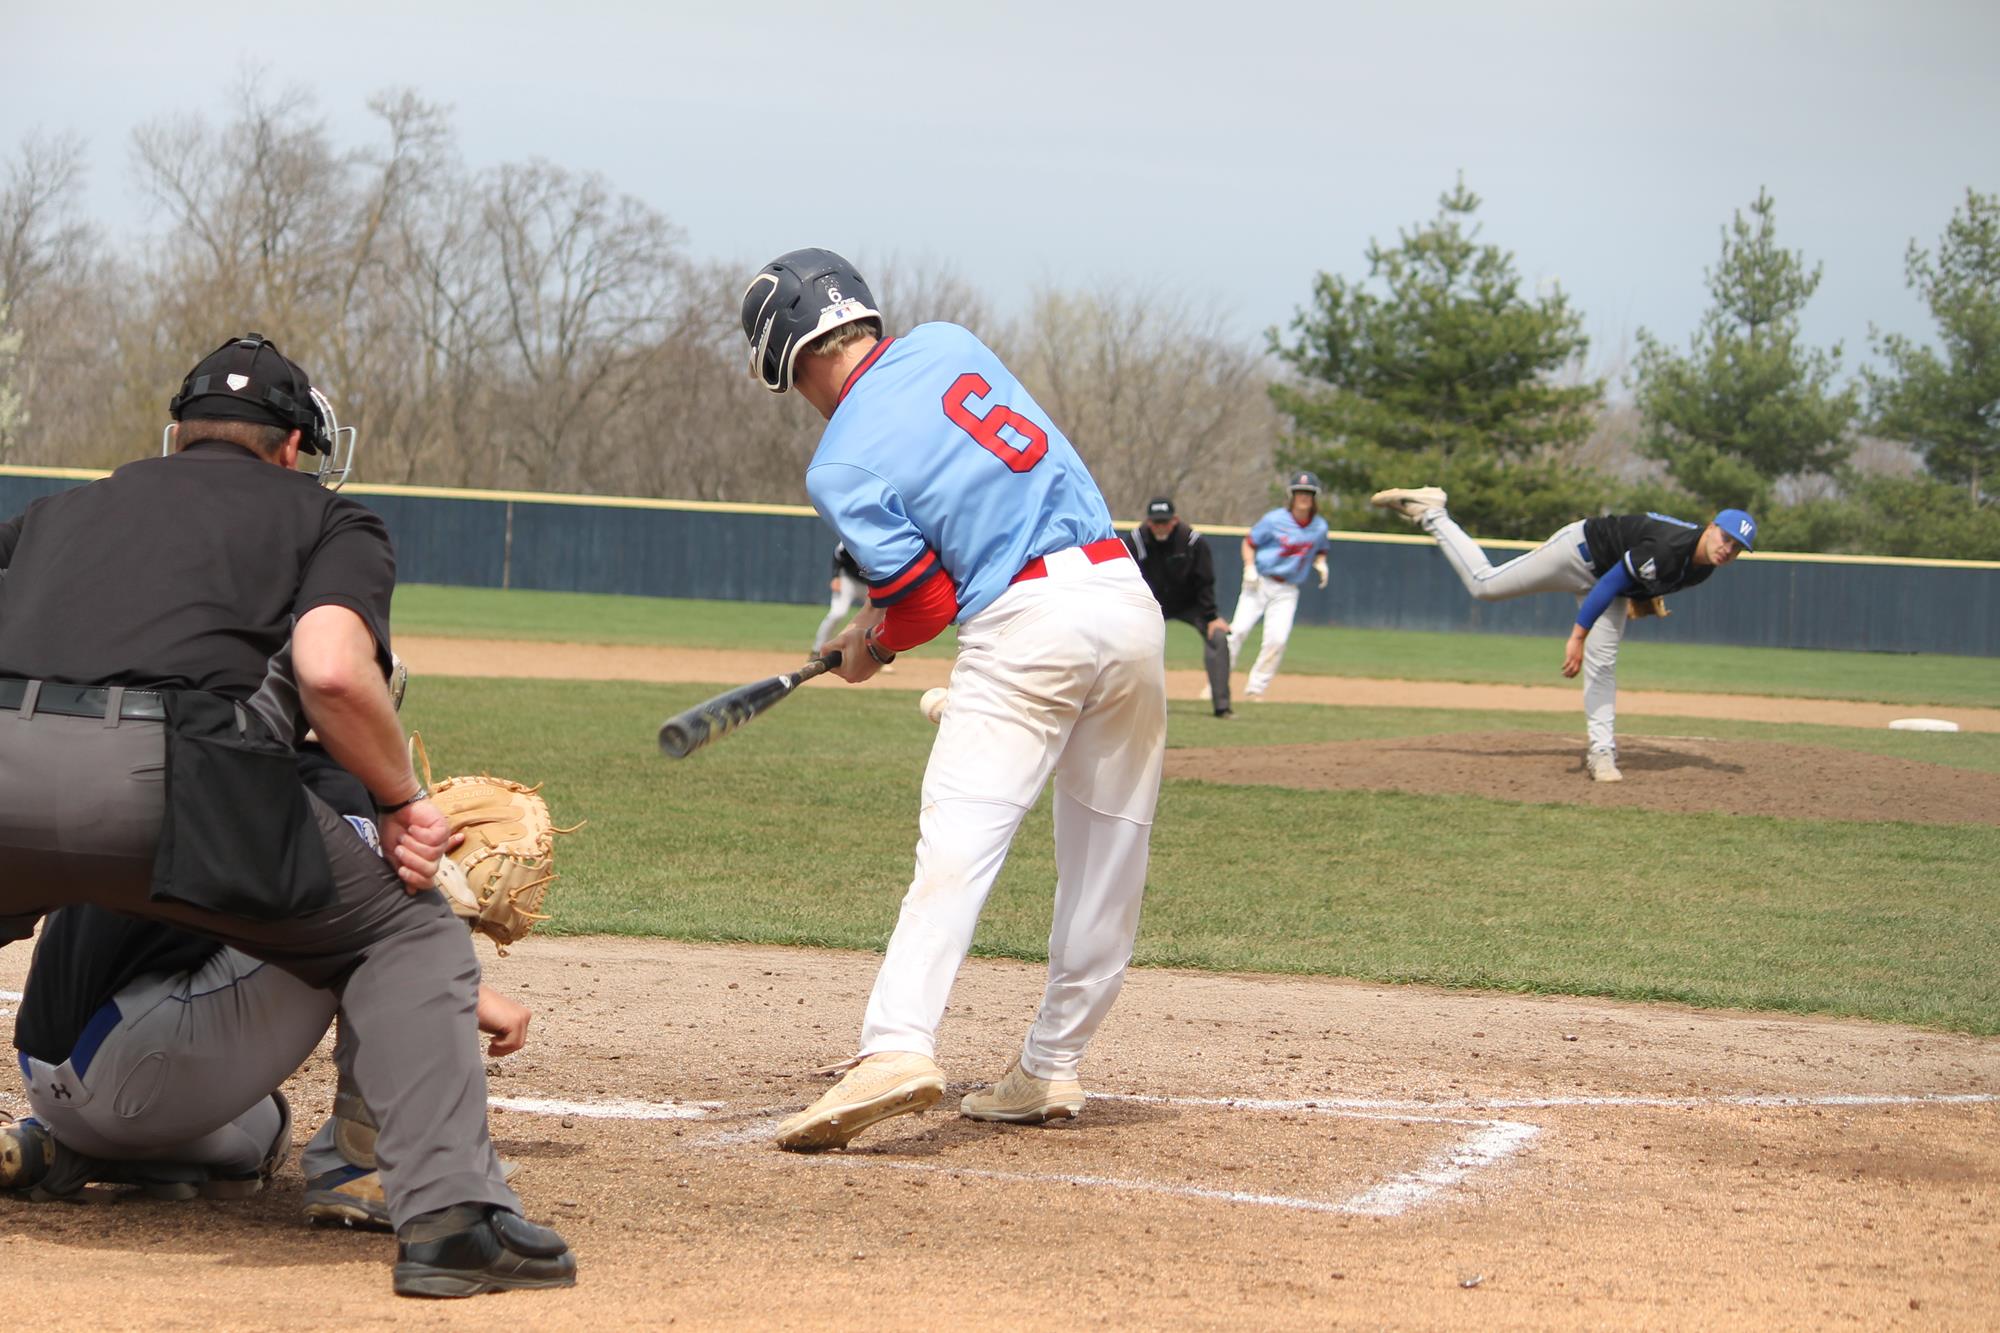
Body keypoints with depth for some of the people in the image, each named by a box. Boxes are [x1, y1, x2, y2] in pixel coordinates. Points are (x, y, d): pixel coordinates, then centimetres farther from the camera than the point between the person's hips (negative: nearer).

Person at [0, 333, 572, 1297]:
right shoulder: (324, 518, 21)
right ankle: (447, 1209, -3)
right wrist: (400, 799, 11)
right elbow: (332, 671, -1)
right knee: (407, 933, 15)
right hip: (155, 775, -3)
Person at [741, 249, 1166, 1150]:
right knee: (1105, 858, 12)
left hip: (1025, 624, -6)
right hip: (1127, 595, 6)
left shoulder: (841, 467, -5)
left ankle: (898, 1045, -31)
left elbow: (926, 601, -4)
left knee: (959, 842, -15)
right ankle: (1050, 1069, 19)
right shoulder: (949, 345, 12)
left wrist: (872, 647, 17)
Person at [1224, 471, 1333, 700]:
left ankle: (1255, 689, 3)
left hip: (1287, 591, 2)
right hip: (1259, 583, -2)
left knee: (1278, 639, -10)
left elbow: (1321, 550, 21)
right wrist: (1249, 568, -14)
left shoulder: (1320, 527, 3)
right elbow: (1249, 543, 1)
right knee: (1238, 630, -12)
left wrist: (1320, 563, -2)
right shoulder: (1275, 519, -7)